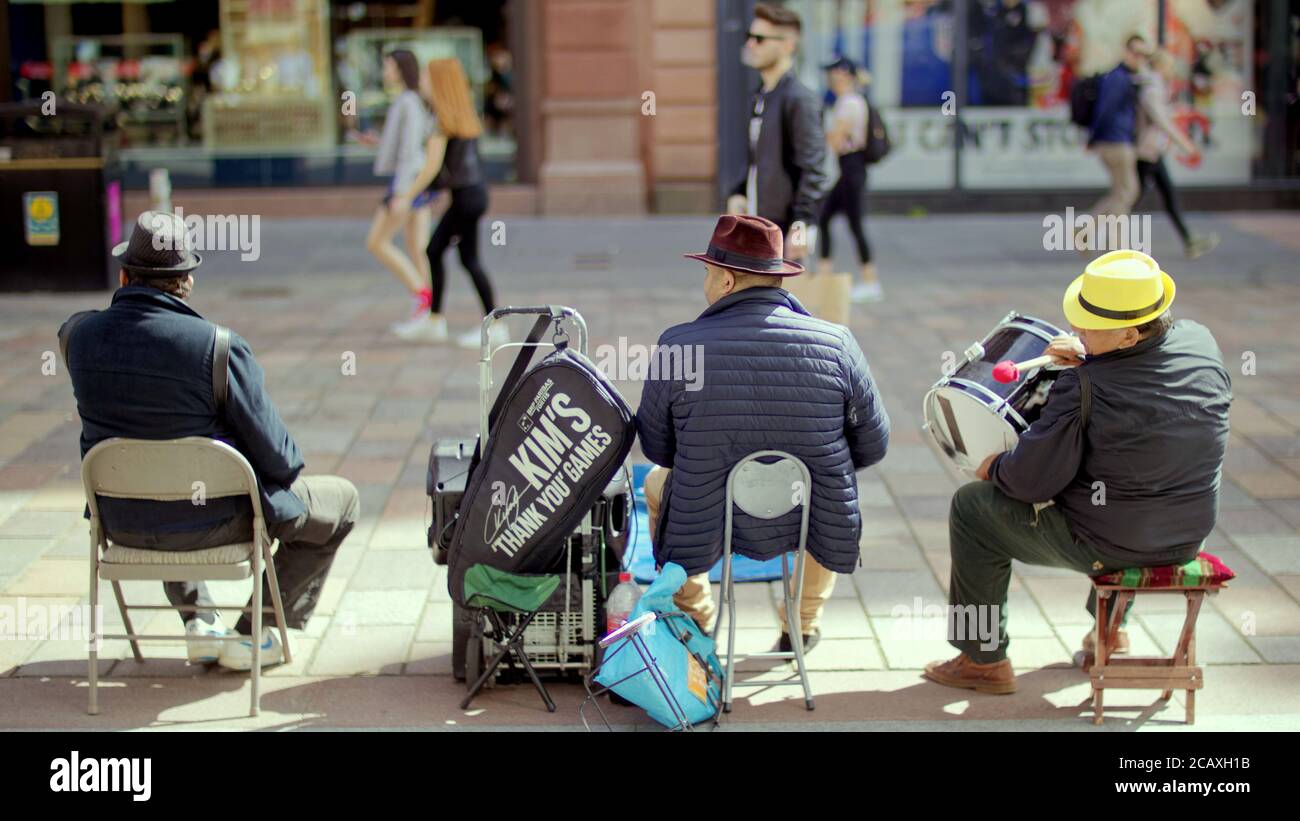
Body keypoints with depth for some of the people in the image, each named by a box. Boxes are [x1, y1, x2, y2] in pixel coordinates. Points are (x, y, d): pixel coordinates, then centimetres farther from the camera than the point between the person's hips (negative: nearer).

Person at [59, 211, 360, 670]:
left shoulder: (80, 335, -9)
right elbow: (275, 456, -15)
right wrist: (290, 467, 7)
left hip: (121, 523, 5)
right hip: (210, 523, -5)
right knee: (342, 500, 17)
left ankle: (198, 619, 30)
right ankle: (251, 633, 16)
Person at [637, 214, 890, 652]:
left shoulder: (677, 346, -15)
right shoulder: (836, 344, -11)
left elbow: (655, 447, -1)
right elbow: (872, 445, -1)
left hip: (705, 530, -1)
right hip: (812, 527, 1)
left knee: (657, 480, 34)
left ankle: (695, 623, 43)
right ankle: (802, 626, 43)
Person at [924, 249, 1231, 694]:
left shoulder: (1083, 389, -28)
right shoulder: (1201, 343, -9)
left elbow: (1032, 479, -23)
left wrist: (996, 467, -2)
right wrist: (1095, 360, 5)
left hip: (1106, 546, -7)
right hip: (1189, 536, 7)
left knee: (971, 507, 11)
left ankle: (984, 660, 20)